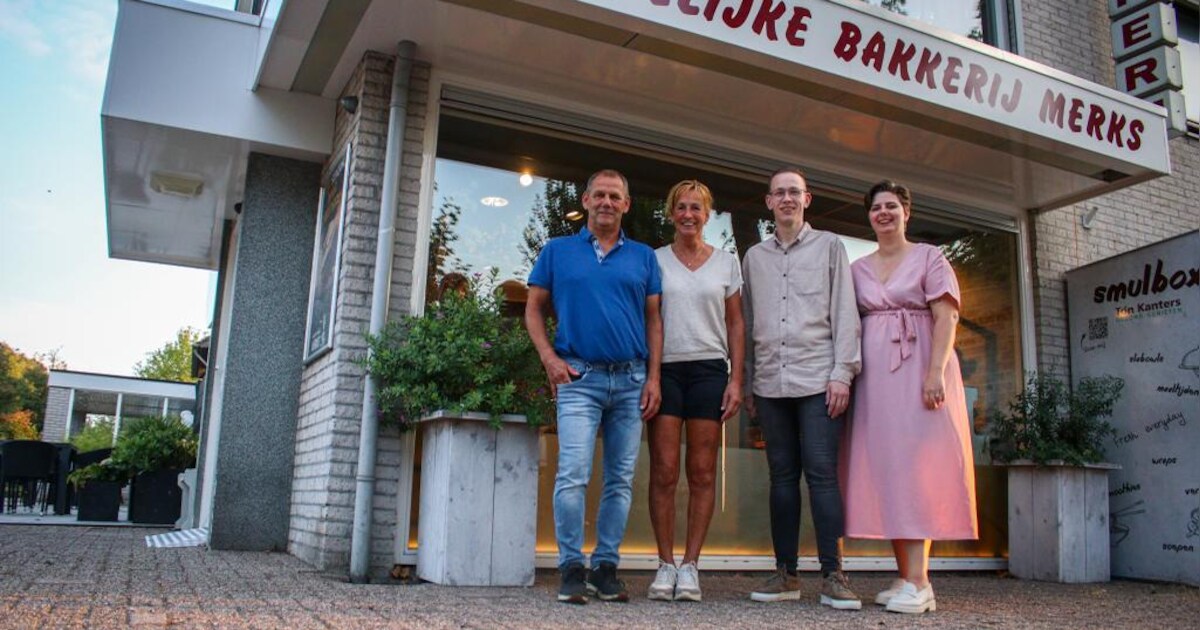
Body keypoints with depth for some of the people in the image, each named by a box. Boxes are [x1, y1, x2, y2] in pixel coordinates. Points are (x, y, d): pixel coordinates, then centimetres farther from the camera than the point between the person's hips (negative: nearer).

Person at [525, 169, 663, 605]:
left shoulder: (644, 257, 13)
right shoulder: (558, 251, 9)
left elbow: (653, 319, 11)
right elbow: (534, 308, 9)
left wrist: (653, 378, 1)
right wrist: (549, 358, -6)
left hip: (632, 379, 3)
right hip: (579, 376, -2)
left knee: (621, 480, 5)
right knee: (573, 475, -11)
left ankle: (606, 568, 16)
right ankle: (572, 569, 2)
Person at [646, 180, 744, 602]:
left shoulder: (727, 263, 11)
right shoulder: (654, 260, 9)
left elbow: (735, 325, 11)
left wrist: (736, 379, 1)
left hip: (709, 369, 1)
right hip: (663, 368, -1)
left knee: (702, 473, 0)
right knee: (664, 471, -4)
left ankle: (690, 565, 7)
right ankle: (665, 564, 4)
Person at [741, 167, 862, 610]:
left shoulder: (829, 246, 9)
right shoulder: (754, 257, 17)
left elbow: (844, 313, 2)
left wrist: (842, 372, -7)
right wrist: (746, 382, 11)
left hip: (817, 378, -3)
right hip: (770, 382, 3)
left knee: (821, 473, -7)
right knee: (782, 476, 5)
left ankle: (832, 575, -2)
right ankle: (786, 573, 10)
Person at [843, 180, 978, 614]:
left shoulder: (929, 258, 6)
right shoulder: (857, 269, 17)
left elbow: (946, 318, -5)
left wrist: (936, 373, -17)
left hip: (917, 371, -4)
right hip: (873, 376, 4)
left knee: (916, 466, -9)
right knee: (884, 469, 1)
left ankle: (918, 582, -9)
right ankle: (905, 576, 6)